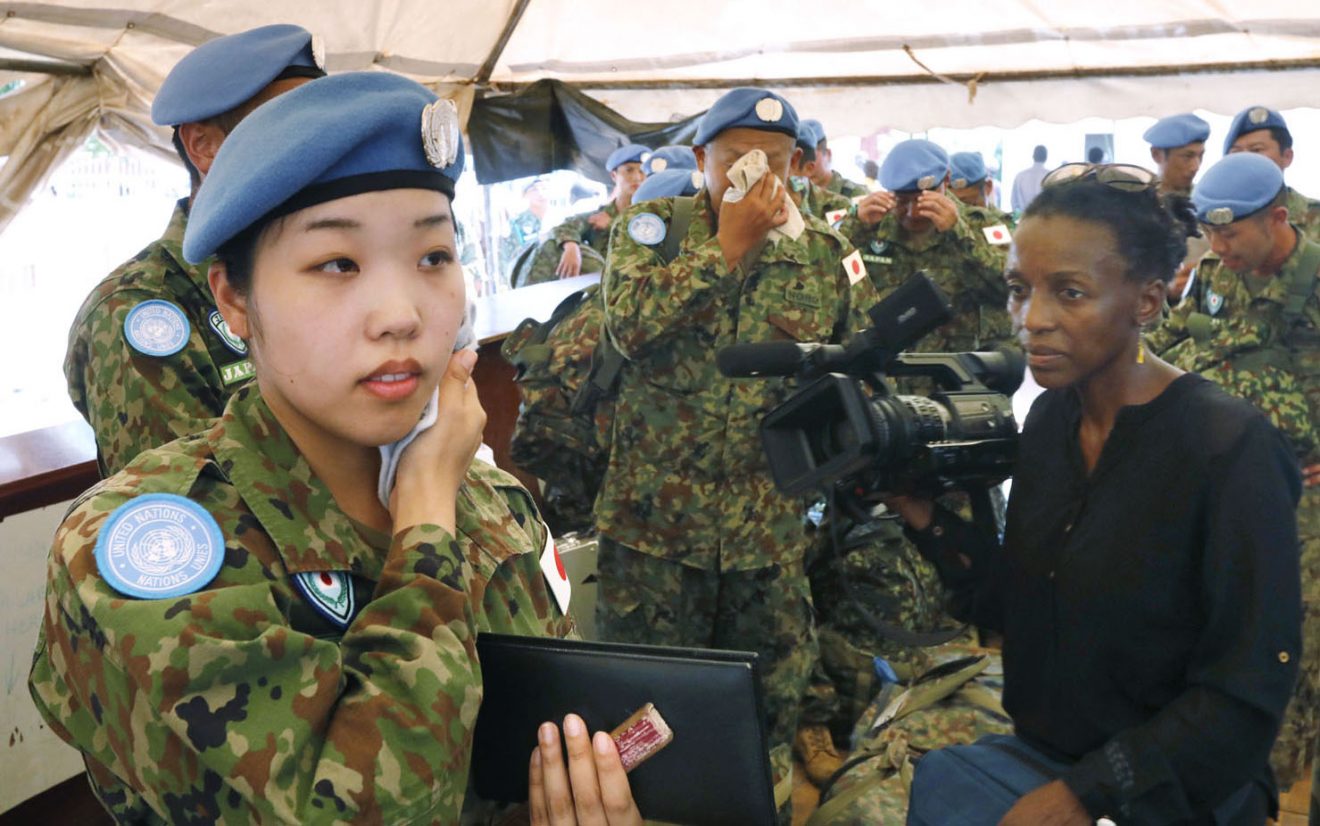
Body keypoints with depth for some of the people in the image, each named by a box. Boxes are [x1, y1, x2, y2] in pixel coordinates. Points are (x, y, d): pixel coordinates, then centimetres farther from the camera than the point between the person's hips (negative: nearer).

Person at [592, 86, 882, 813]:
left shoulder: (826, 253, 6)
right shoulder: (651, 226, -1)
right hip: (655, 514, -2)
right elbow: (629, 323, -19)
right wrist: (728, 247, -17)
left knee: (768, 698, 15)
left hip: (769, 527, 2)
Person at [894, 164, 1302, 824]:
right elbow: (1015, 604, 7)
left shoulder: (1231, 451, -18)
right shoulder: (1051, 416, 2)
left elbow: (1247, 697, -17)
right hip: (1042, 755, 5)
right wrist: (920, 511, -6)